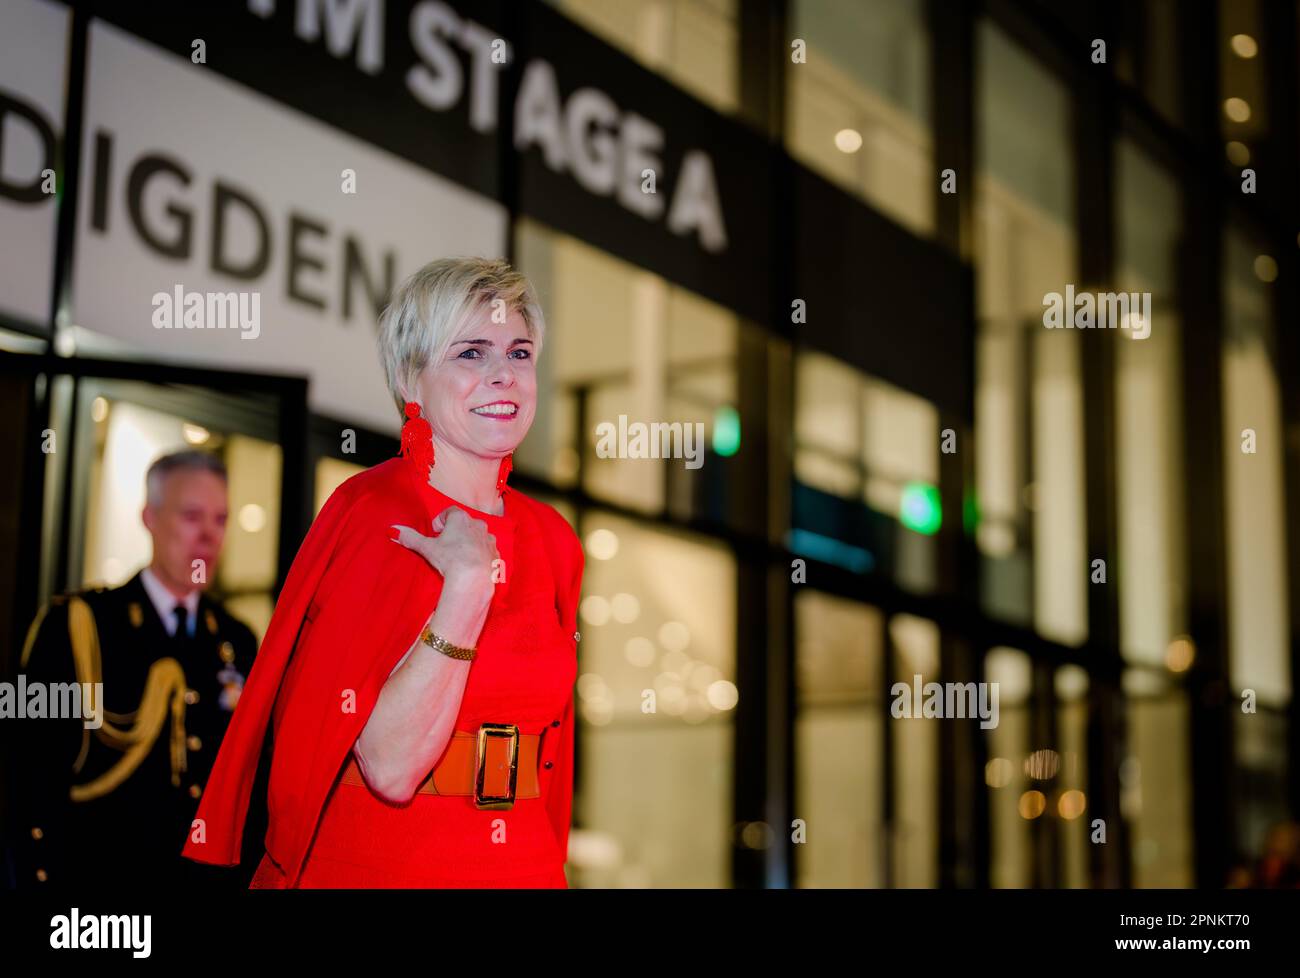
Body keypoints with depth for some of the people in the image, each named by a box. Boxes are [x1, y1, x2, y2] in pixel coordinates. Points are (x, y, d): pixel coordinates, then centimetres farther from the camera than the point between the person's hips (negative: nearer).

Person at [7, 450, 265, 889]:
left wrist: (250, 870, 4)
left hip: (216, 872, 4)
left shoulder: (237, 641, 8)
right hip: (102, 872, -4)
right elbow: (34, 777, -10)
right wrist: (41, 877, -14)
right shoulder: (76, 624, -6)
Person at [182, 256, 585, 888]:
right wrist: (467, 582, -26)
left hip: (525, 865, 5)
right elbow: (391, 766, -22)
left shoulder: (551, 539, 2)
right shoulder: (368, 512, -14)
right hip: (374, 864, -5)